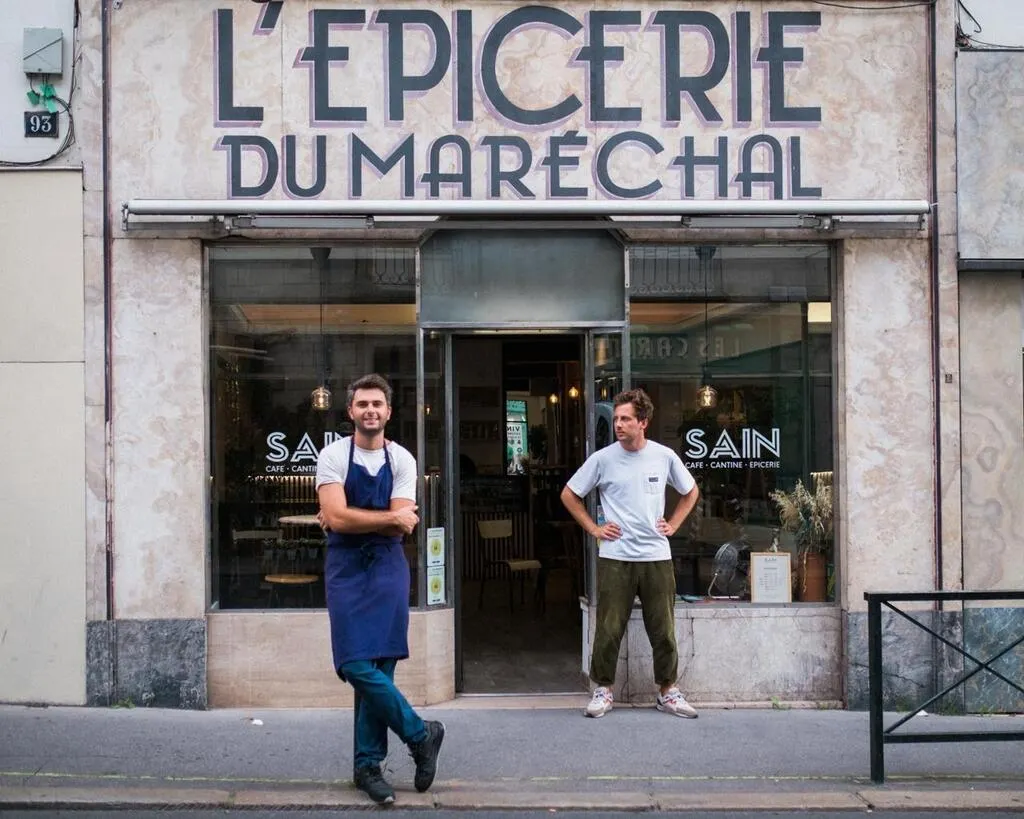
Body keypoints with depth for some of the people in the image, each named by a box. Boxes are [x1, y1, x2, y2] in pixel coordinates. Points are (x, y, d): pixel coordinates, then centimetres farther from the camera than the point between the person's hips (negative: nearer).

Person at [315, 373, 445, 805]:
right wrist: (390, 517, -12)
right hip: (346, 568, -1)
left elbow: (402, 527, -6)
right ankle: (421, 735, 9)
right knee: (357, 666, -10)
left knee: (378, 667, 1)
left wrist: (354, 520, -11)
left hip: (388, 567, 2)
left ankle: (368, 764, 15)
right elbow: (336, 518, -16)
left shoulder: (402, 460, 3)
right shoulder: (333, 456, -4)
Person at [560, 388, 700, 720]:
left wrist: (673, 524, 9)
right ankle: (603, 689, 17)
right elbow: (569, 495, 8)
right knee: (608, 630, 1)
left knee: (664, 631, 8)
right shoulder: (602, 459, -2)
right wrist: (594, 528, 2)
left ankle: (668, 691, 22)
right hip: (614, 558, -1)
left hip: (657, 557, 2)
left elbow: (690, 492, 20)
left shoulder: (664, 456, 3)